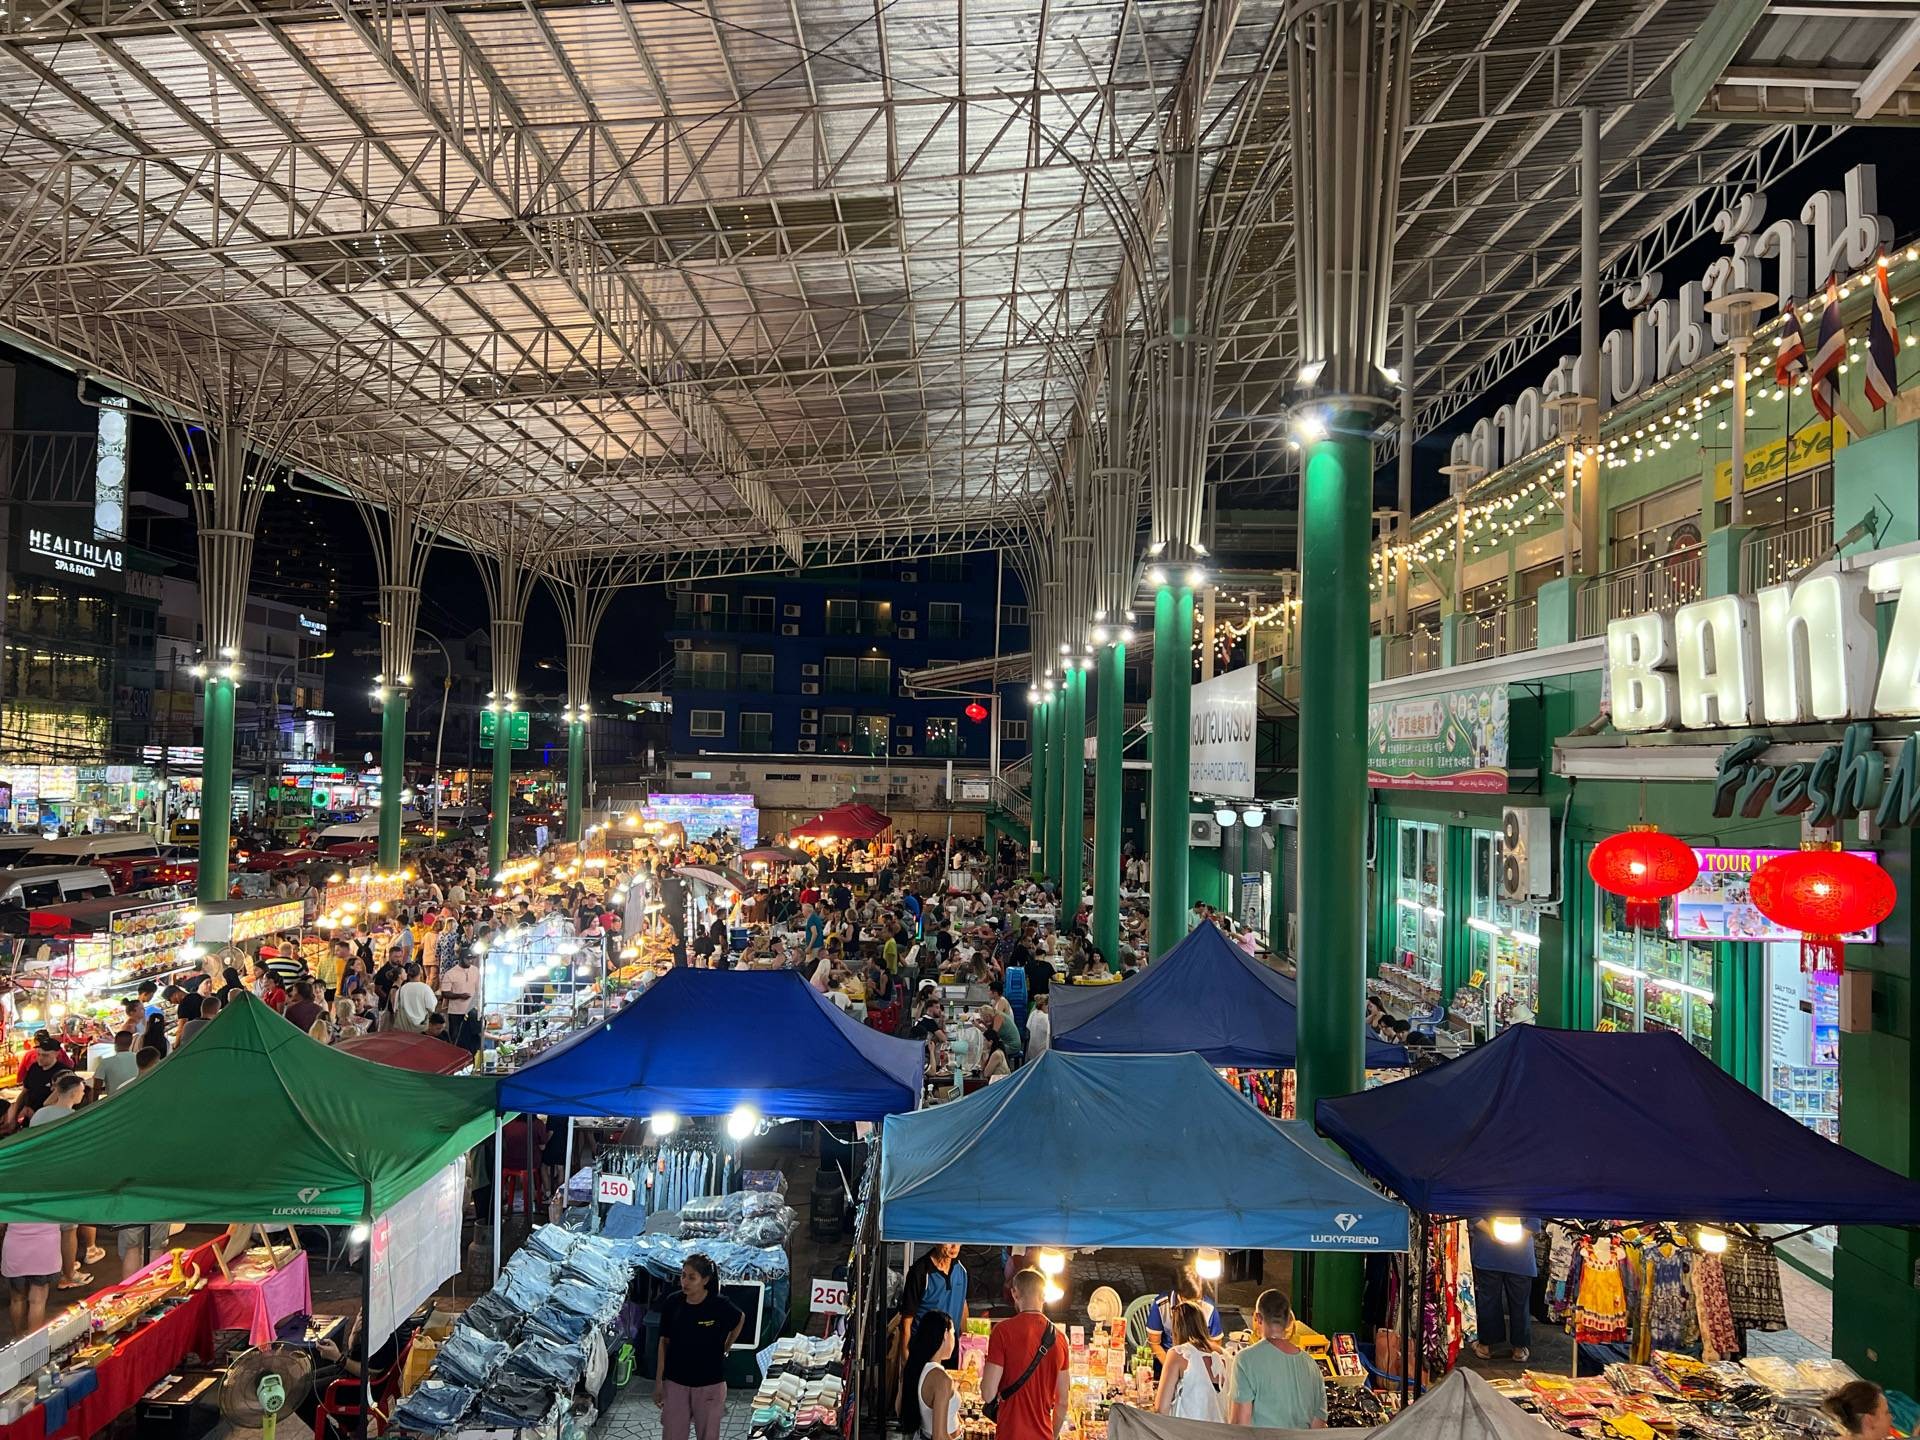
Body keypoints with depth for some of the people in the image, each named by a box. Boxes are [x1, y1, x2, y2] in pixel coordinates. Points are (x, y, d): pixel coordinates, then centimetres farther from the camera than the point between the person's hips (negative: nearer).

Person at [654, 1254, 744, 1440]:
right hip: (675, 1383, 1)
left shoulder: (720, 1305, -15)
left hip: (710, 1384, -1)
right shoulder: (671, 1304, -9)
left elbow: (740, 1320, 6)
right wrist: (658, 1382, 0)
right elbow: (664, 1342, 0)